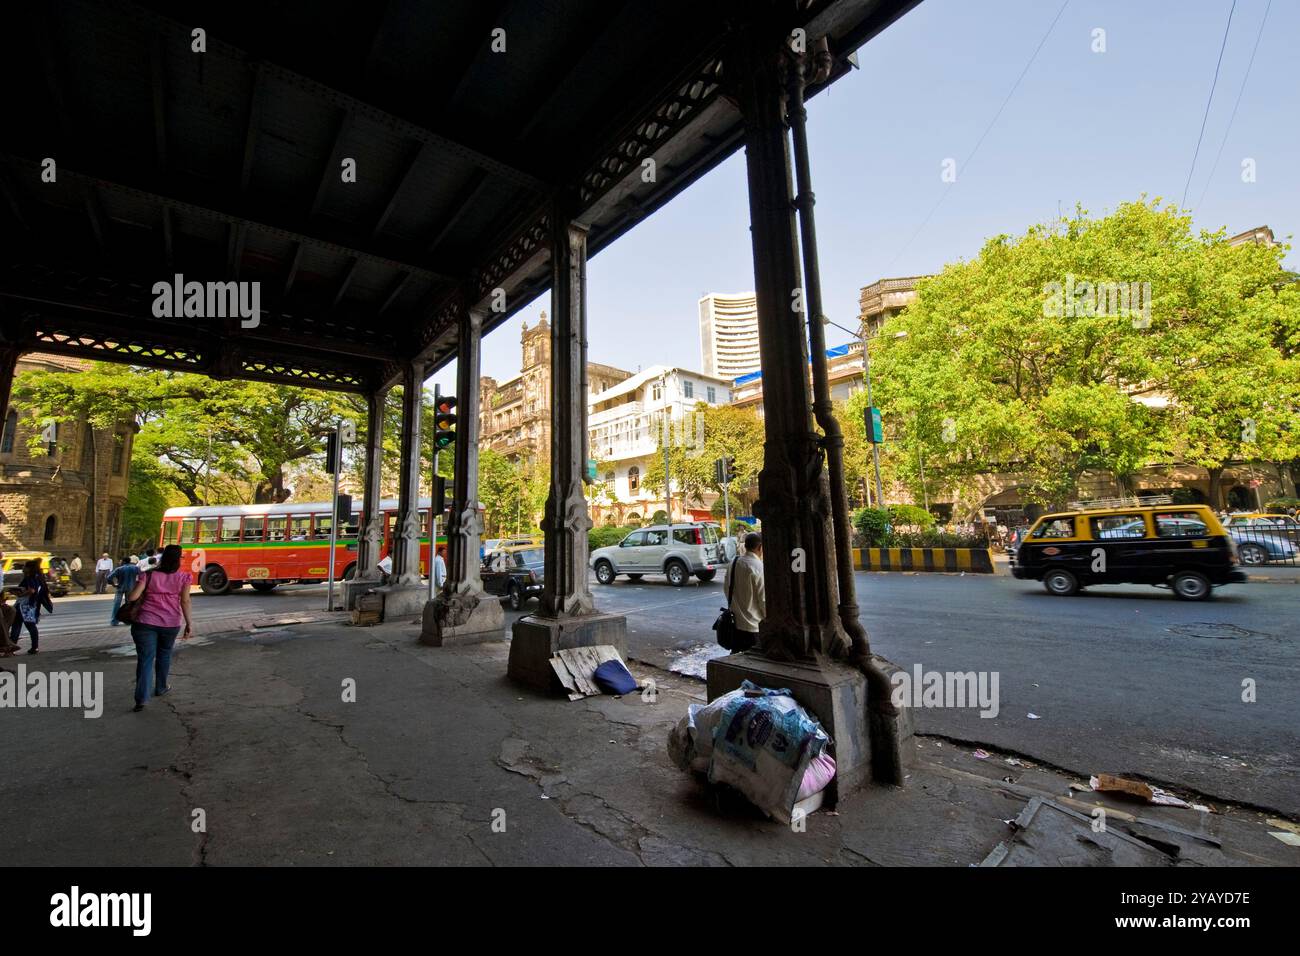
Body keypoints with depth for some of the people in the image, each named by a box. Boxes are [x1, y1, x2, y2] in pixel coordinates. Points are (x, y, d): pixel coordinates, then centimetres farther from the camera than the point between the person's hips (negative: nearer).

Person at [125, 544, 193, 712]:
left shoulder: (148, 575, -2)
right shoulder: (183, 577, -3)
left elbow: (132, 597, -8)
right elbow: (185, 601, -5)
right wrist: (189, 623, 0)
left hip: (146, 622, 0)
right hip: (171, 623, 1)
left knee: (145, 659, 2)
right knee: (164, 654, 22)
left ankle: (141, 699, -4)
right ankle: (161, 687, 35)